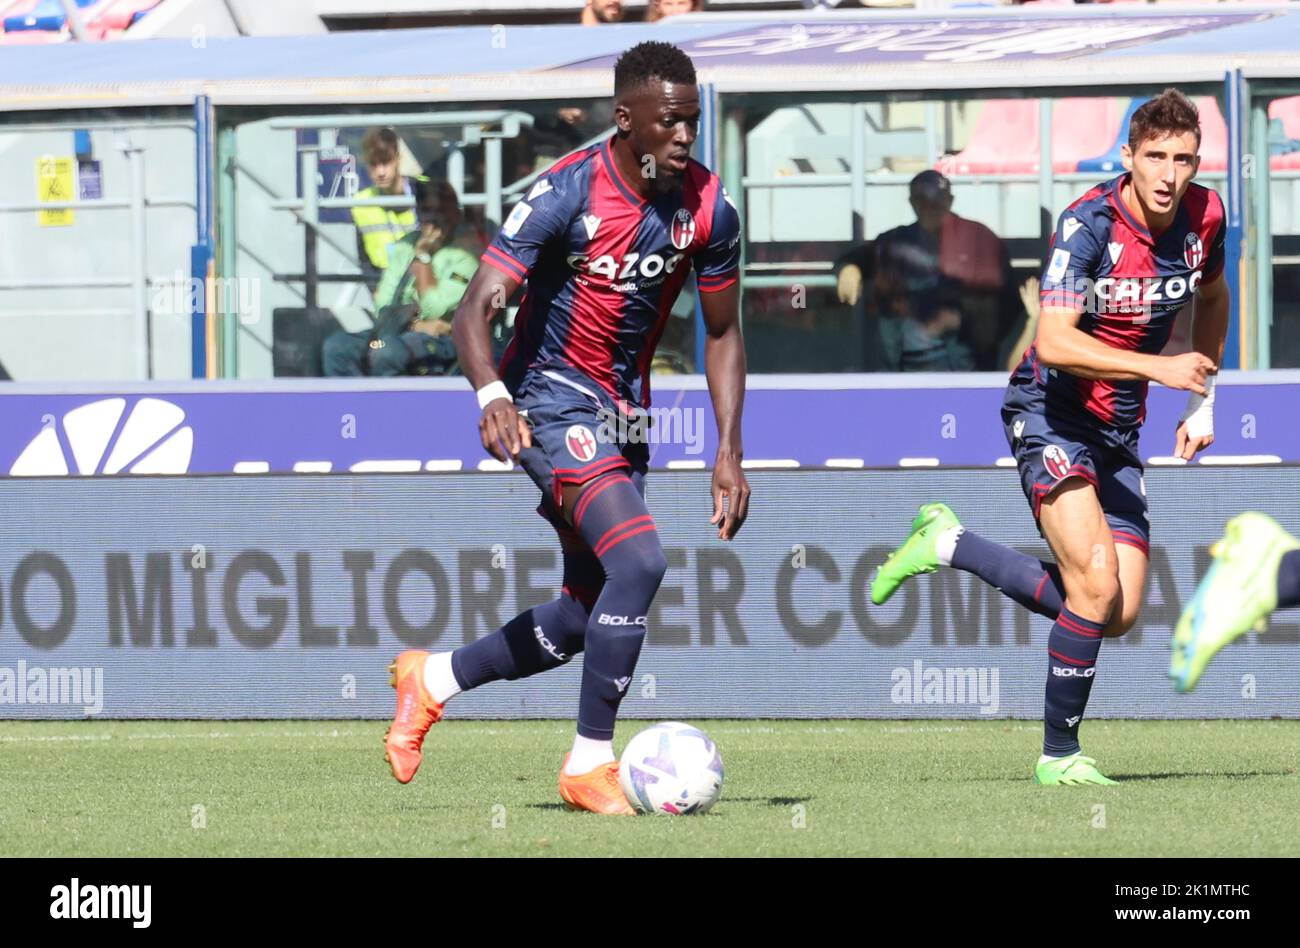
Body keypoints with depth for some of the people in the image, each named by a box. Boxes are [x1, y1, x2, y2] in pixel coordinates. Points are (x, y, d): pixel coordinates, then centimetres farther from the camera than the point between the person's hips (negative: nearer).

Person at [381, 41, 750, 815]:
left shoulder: (708, 206, -4)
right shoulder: (569, 192, -21)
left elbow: (723, 332, 9)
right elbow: (477, 309, -26)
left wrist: (729, 452, 1)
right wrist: (492, 395, -45)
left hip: (624, 410, 7)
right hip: (553, 399, -7)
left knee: (592, 615, 10)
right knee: (639, 560, -25)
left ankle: (435, 679, 32)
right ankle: (590, 764, -16)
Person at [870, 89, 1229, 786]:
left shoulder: (1204, 216, -3)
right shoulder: (1088, 223, -22)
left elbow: (1211, 298, 21)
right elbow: (1053, 341, -31)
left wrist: (1203, 401, 17)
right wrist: (1157, 367, -37)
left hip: (1118, 430, 7)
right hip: (1049, 411, -7)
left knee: (1118, 615, 1)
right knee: (1096, 587, -22)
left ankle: (948, 545, 17)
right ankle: (1059, 756, -5)